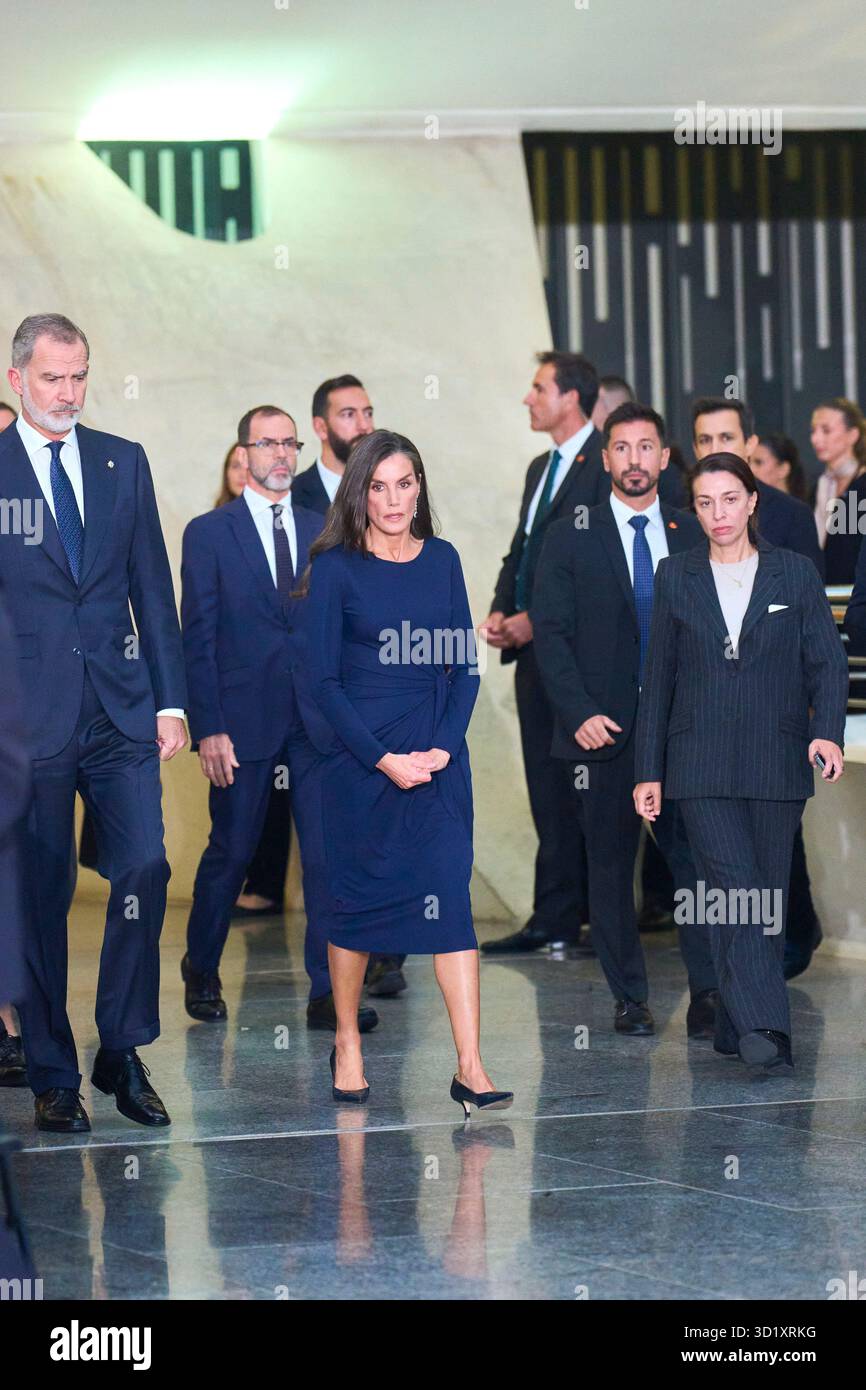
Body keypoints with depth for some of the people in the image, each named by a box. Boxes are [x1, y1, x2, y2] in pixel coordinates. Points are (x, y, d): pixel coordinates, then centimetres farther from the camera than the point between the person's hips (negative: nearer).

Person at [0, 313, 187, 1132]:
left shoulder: (123, 463, 10)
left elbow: (153, 589, 12)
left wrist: (170, 700, 6)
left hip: (120, 712, 3)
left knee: (145, 869, -8)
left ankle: (122, 1051, 7)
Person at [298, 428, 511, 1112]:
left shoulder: (442, 560, 9)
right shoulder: (336, 568, -2)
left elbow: (465, 664, 9)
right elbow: (323, 679, -4)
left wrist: (444, 746, -6)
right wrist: (382, 759, -12)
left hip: (438, 754, 2)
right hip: (359, 756, -2)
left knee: (450, 898, -7)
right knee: (357, 897, 5)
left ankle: (471, 1068, -11)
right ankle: (347, 1045, 23)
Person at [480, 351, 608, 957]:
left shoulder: (604, 464, -11)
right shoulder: (542, 468, 19)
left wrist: (535, 619, -16)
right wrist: (501, 611, 5)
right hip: (535, 647, 9)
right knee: (547, 788, 9)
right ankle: (556, 918, 11)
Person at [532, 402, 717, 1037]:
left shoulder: (694, 536, 9)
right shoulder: (571, 538, 4)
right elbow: (550, 632, -1)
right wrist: (580, 714, -11)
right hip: (603, 727, -1)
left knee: (694, 854, -7)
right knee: (611, 865, 4)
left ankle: (707, 991, -7)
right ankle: (629, 997, 11)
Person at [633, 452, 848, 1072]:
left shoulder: (796, 573, 6)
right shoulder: (676, 576, 8)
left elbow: (827, 662, 2)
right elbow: (659, 676, 10)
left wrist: (828, 731, -16)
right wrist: (649, 770, 7)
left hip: (776, 762, 1)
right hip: (702, 763, -1)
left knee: (766, 897, 3)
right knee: (734, 891, -15)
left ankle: (739, 1029, 15)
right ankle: (764, 1028, -22)